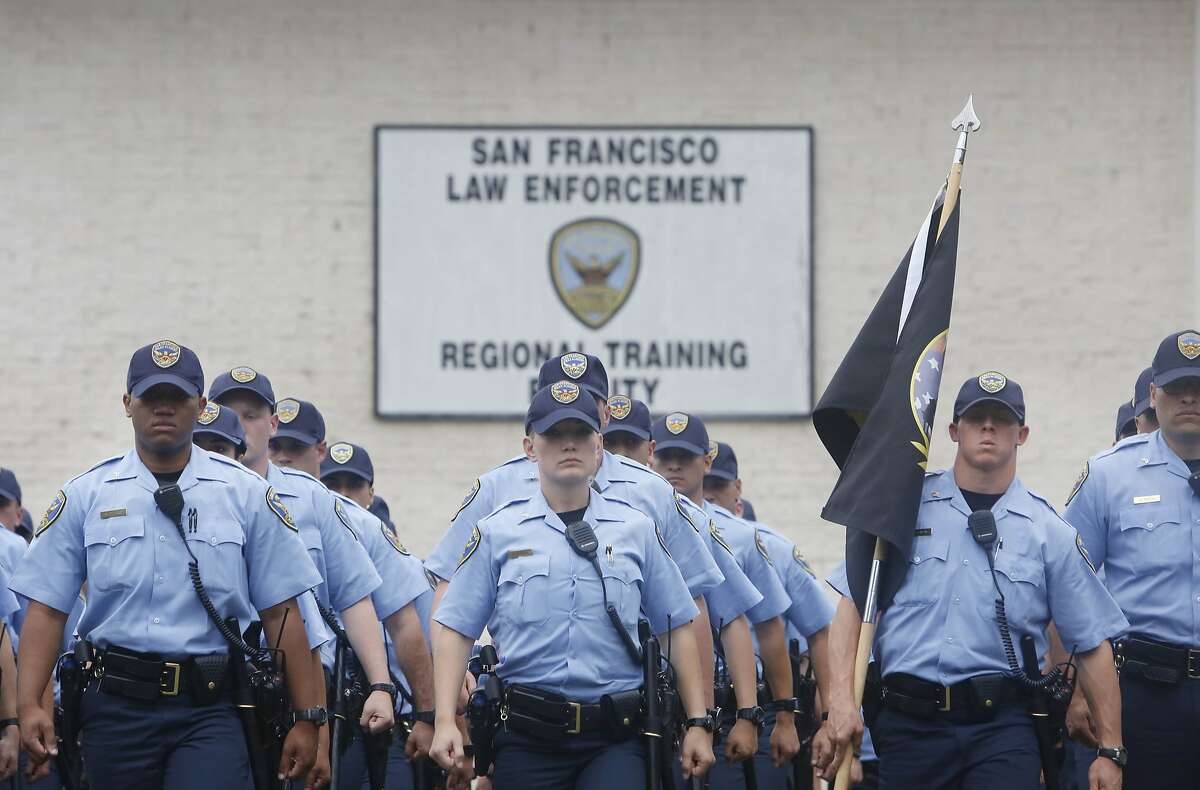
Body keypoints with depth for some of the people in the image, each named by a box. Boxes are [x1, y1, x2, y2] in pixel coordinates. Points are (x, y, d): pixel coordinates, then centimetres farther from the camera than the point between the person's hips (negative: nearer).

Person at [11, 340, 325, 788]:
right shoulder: (85, 496, 9)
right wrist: (29, 705, -8)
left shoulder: (246, 495, 7)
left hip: (210, 706, -2)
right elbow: (47, 609, 4)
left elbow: (280, 613, 6)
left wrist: (307, 717, 2)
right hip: (117, 707, 2)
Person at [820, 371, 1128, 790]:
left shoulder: (1050, 531, 8)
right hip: (909, 724, 1)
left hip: (1003, 726, -1)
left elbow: (1093, 645, 9)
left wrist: (1110, 751, 5)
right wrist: (842, 698, -9)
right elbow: (852, 605, 4)